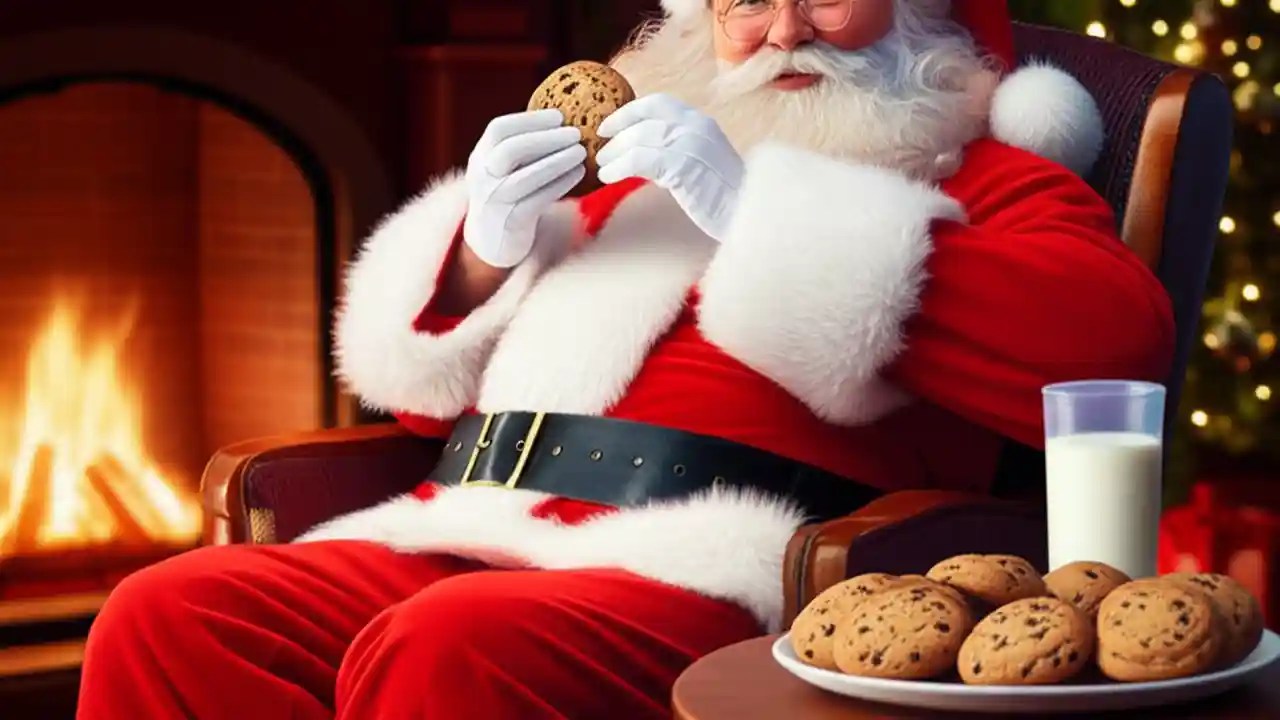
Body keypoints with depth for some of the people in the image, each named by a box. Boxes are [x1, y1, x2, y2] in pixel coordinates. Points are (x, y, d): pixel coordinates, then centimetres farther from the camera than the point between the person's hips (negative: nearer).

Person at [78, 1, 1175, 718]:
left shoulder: (984, 179, 13)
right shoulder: (638, 171, 28)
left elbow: (1117, 341, -12)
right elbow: (421, 386, 32)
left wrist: (764, 218, -11)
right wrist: (483, 254, 7)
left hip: (725, 573, -6)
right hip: (474, 540, 6)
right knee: (172, 615, -16)